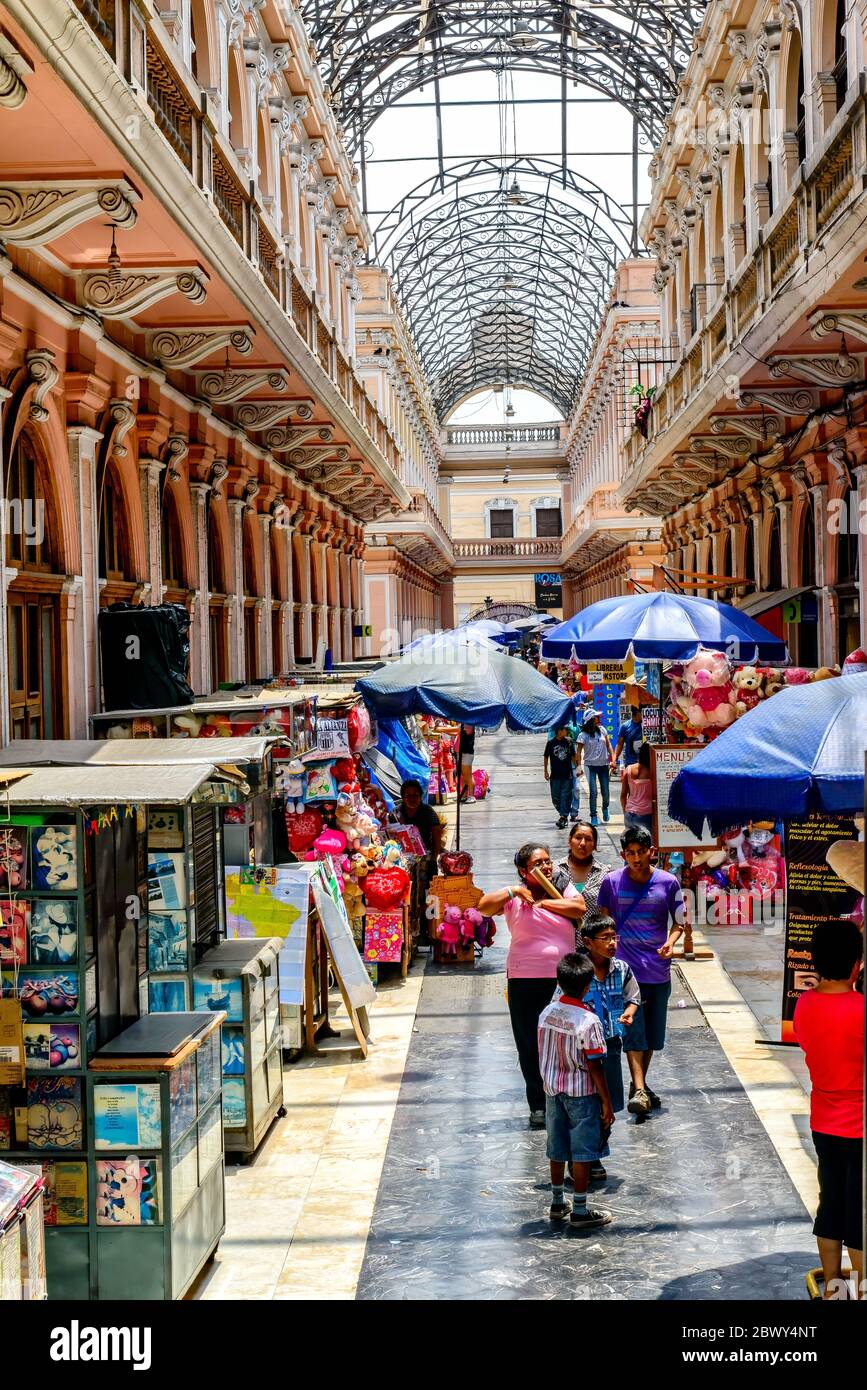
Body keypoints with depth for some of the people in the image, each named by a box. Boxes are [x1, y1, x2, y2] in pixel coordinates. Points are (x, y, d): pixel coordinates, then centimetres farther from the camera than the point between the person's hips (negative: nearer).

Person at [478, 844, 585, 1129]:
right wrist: (515, 891, -10)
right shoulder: (513, 897, 2)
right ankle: (538, 1105, 15)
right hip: (525, 980, -1)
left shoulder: (563, 889, 7)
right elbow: (483, 907, -13)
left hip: (564, 978, 1)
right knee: (530, 1045, 4)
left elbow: (579, 908, -12)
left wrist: (542, 902, -8)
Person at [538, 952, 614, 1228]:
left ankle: (557, 1204, 28)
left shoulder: (547, 1013, -3)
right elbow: (594, 1066, -17)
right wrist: (606, 1102, -10)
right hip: (582, 1093, -6)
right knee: (582, 1152, 4)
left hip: (553, 1090, 6)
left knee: (557, 1149, 16)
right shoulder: (588, 1021, -20)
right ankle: (580, 1211, 10)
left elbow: (544, 1055, 7)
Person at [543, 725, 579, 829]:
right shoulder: (551, 742, -1)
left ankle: (563, 817, -8)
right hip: (555, 775, 0)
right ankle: (564, 814, 23)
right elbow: (546, 757, 8)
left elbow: (573, 756, 12)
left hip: (567, 774, 0)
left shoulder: (569, 741, 3)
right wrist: (546, 771, 6)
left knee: (565, 796, -7)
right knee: (555, 797, 4)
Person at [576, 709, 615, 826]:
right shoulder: (583, 735, -7)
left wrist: (613, 759, -1)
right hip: (591, 765, -3)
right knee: (593, 792, -9)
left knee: (606, 791, 4)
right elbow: (579, 752, -6)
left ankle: (605, 808, 34)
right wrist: (579, 766, -16)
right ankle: (593, 817, 1)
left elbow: (608, 745, 8)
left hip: (603, 765, 3)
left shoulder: (602, 729, 4)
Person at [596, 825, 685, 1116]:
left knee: (652, 1032, 11)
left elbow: (678, 922, 7)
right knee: (633, 1029, -10)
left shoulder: (668, 882, -1)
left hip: (658, 970, 2)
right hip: (626, 969, -2)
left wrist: (671, 941, -12)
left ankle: (640, 1085, 27)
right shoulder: (611, 882, -3)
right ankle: (639, 1090, -12)